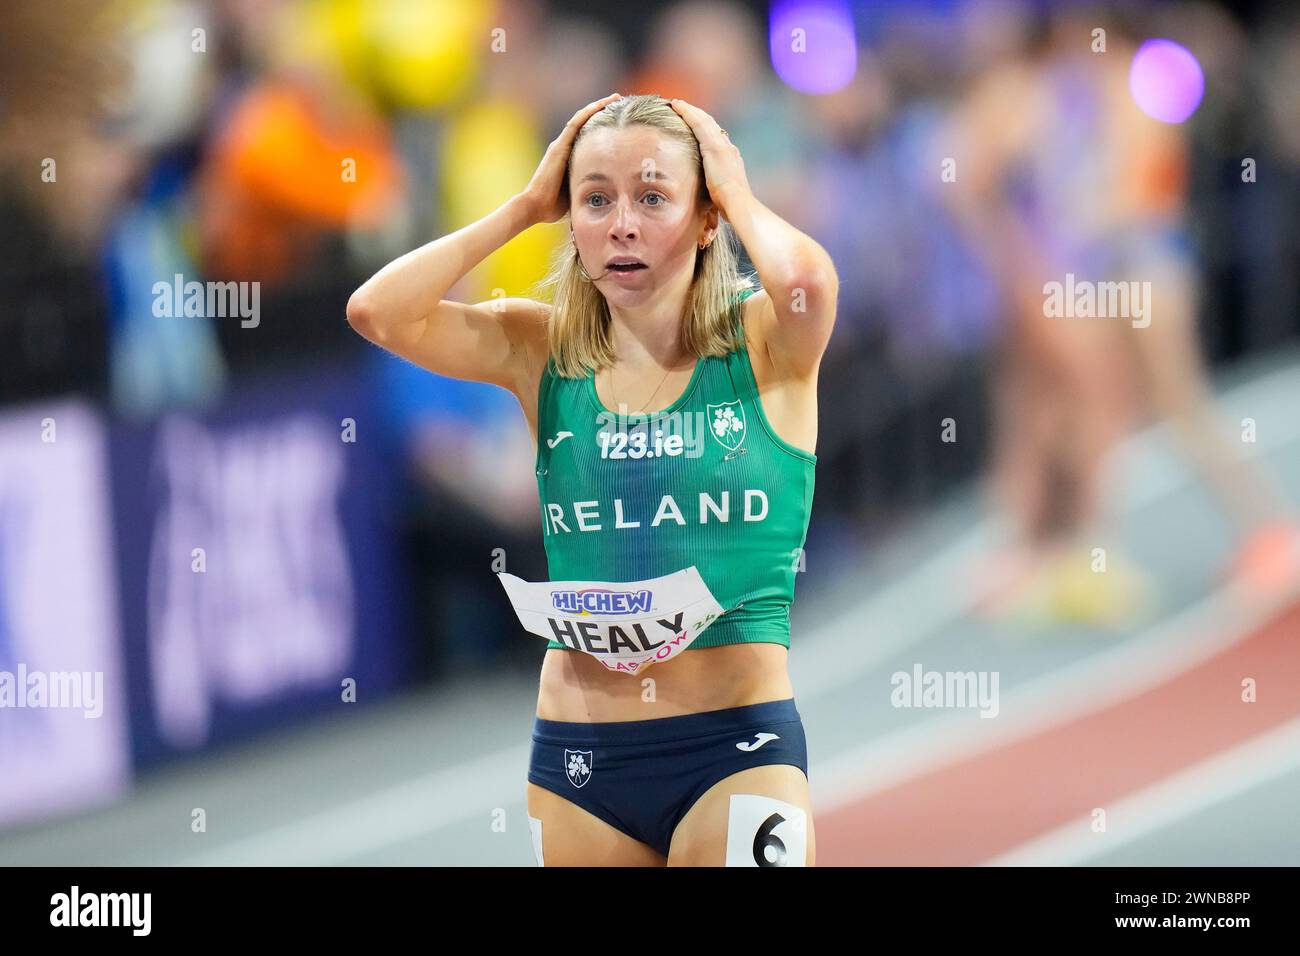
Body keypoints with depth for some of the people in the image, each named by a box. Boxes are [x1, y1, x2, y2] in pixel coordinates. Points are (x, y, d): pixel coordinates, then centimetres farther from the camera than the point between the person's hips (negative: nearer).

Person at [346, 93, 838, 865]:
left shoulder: (765, 344, -2)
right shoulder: (544, 351, 5)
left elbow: (805, 278, -25)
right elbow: (377, 311, -8)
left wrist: (738, 195, -5)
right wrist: (524, 208, -1)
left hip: (734, 751, -3)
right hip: (578, 755, 3)